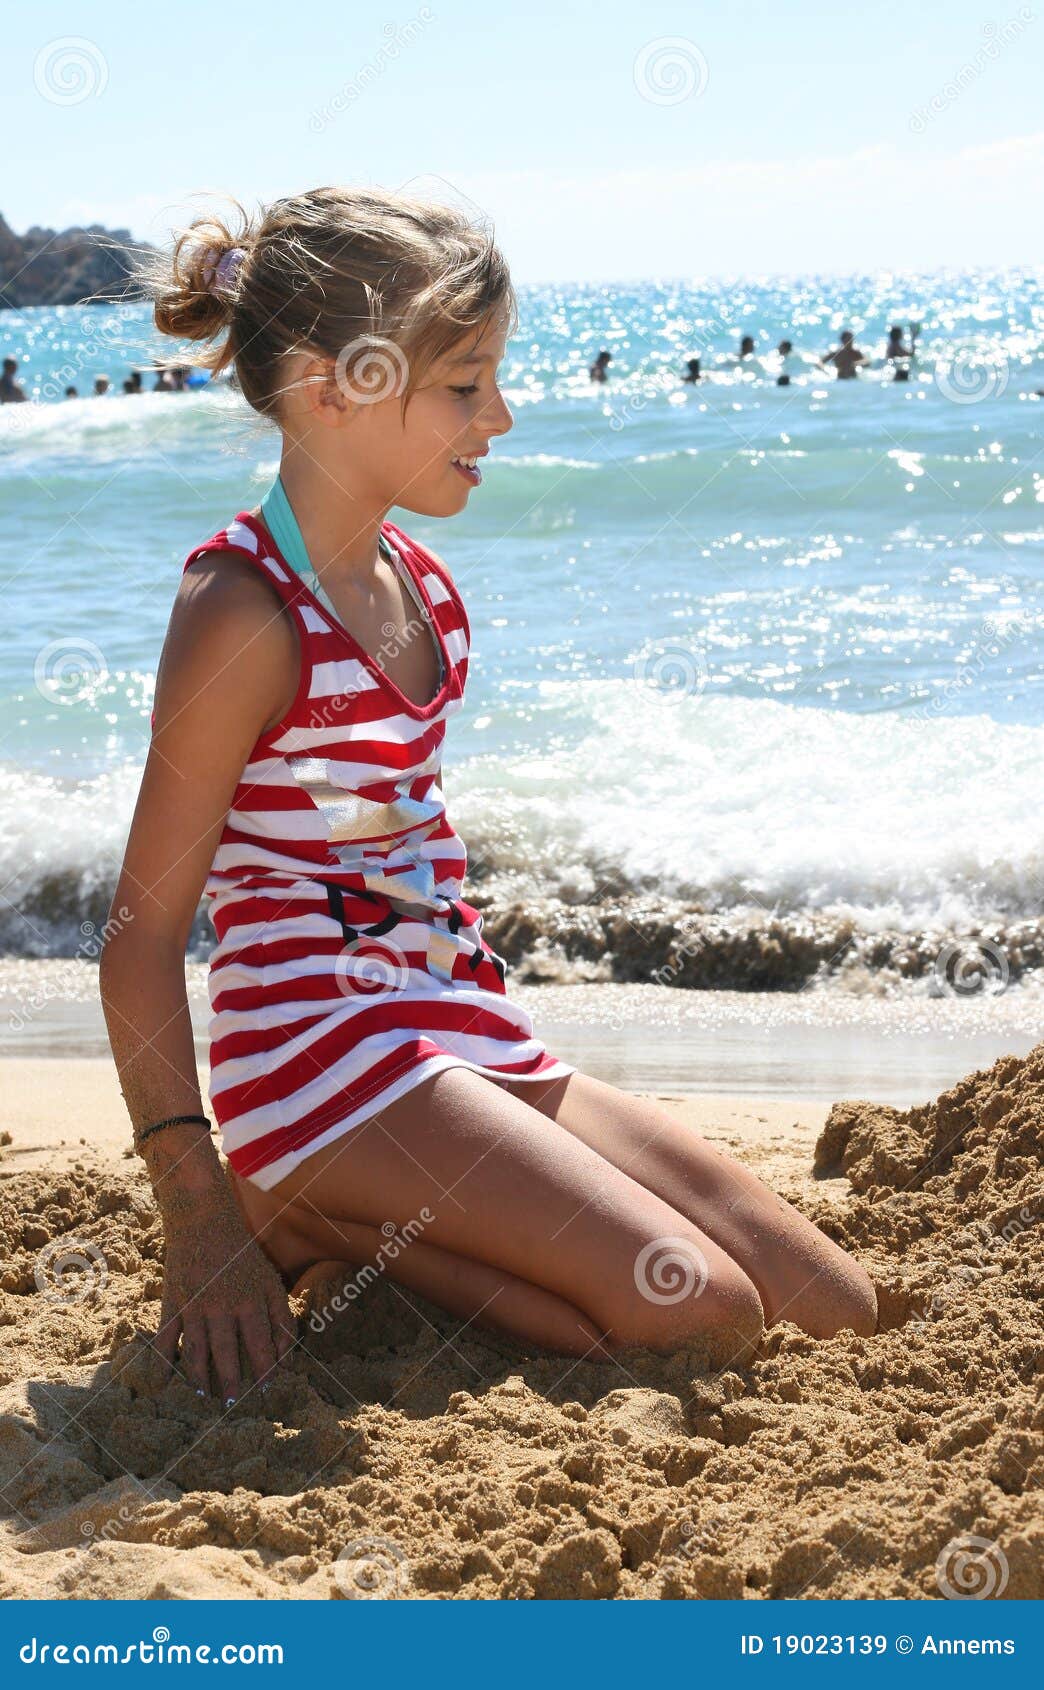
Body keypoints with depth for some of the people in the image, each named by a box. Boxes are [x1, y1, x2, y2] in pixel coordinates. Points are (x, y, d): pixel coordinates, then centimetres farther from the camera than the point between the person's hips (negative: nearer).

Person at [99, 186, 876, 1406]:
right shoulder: (244, 613, -15)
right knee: (707, 1319, -19)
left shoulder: (418, 584, 11)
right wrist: (196, 1219, -16)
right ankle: (309, 1228, -5)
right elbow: (142, 931, -15)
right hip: (324, 1047, -9)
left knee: (836, 1309, 4)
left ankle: (361, 1218, 7)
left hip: (458, 1026, 9)